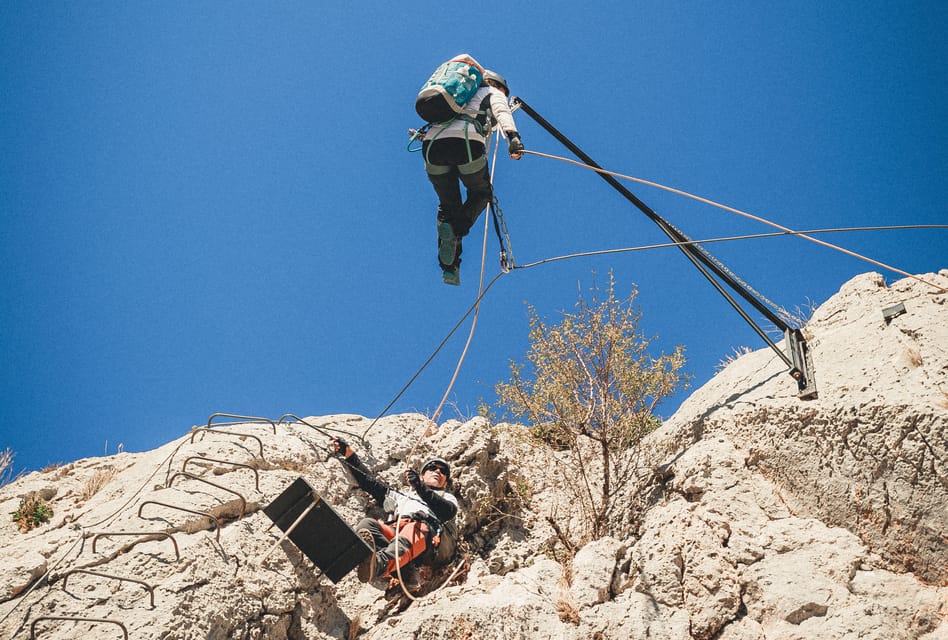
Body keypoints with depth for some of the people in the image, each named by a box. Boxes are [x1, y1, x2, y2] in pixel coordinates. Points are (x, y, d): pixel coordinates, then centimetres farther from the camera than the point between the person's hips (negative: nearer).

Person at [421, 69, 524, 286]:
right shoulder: (492, 94, 22)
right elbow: (502, 112, 0)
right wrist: (512, 135, -16)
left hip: (432, 144, 5)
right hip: (466, 142, -5)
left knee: (448, 204, 18)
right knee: (481, 194, 20)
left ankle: (449, 267, 7)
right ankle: (456, 230, -9)